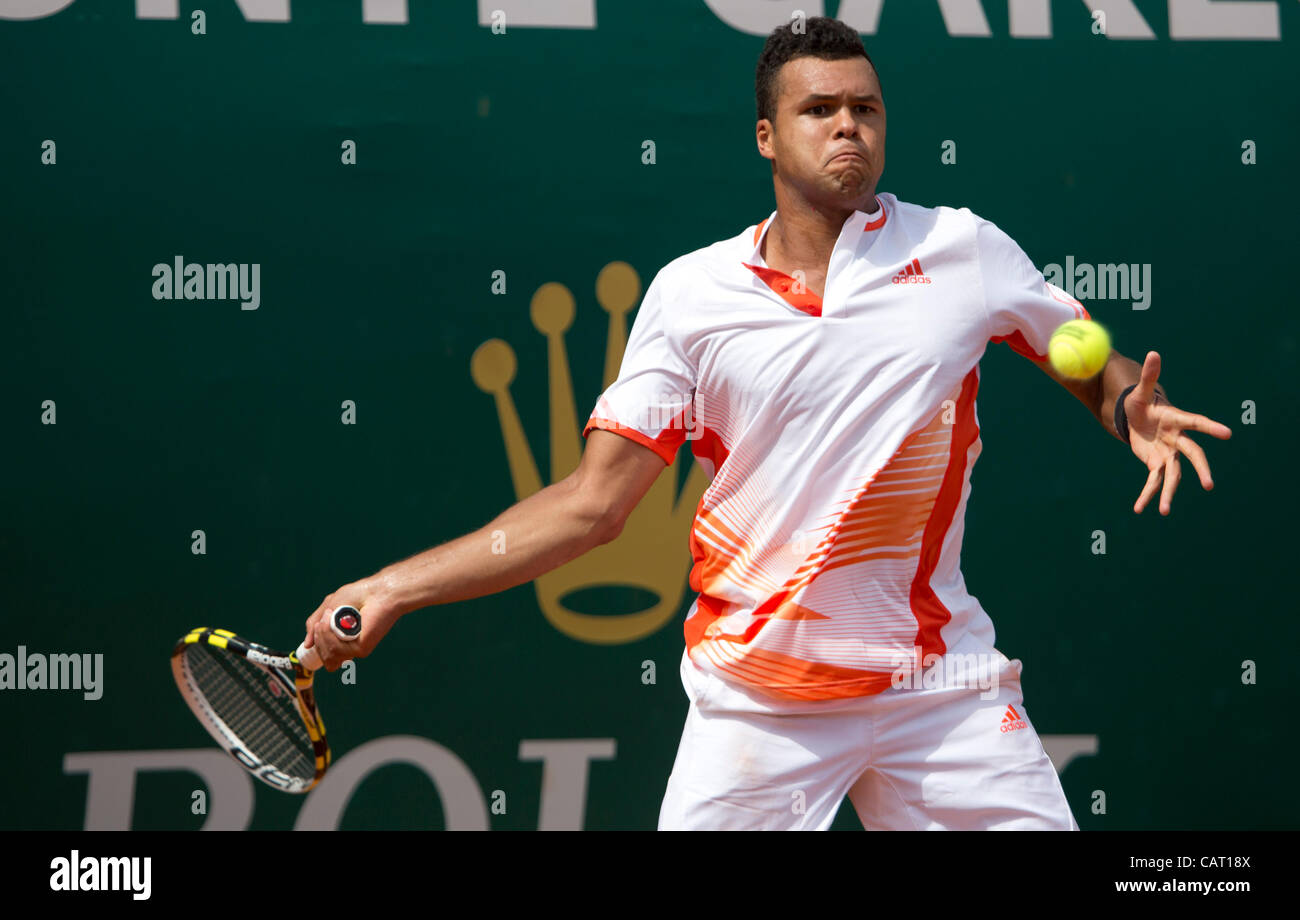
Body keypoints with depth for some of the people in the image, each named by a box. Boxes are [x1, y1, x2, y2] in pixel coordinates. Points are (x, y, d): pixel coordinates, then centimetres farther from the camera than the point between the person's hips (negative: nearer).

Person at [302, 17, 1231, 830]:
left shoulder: (965, 251, 1)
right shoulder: (691, 293, 1)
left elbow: (1094, 367, 14)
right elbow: (591, 504, 1)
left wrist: (1133, 410, -11)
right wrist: (391, 590, -4)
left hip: (943, 684, 1)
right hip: (754, 695, -1)